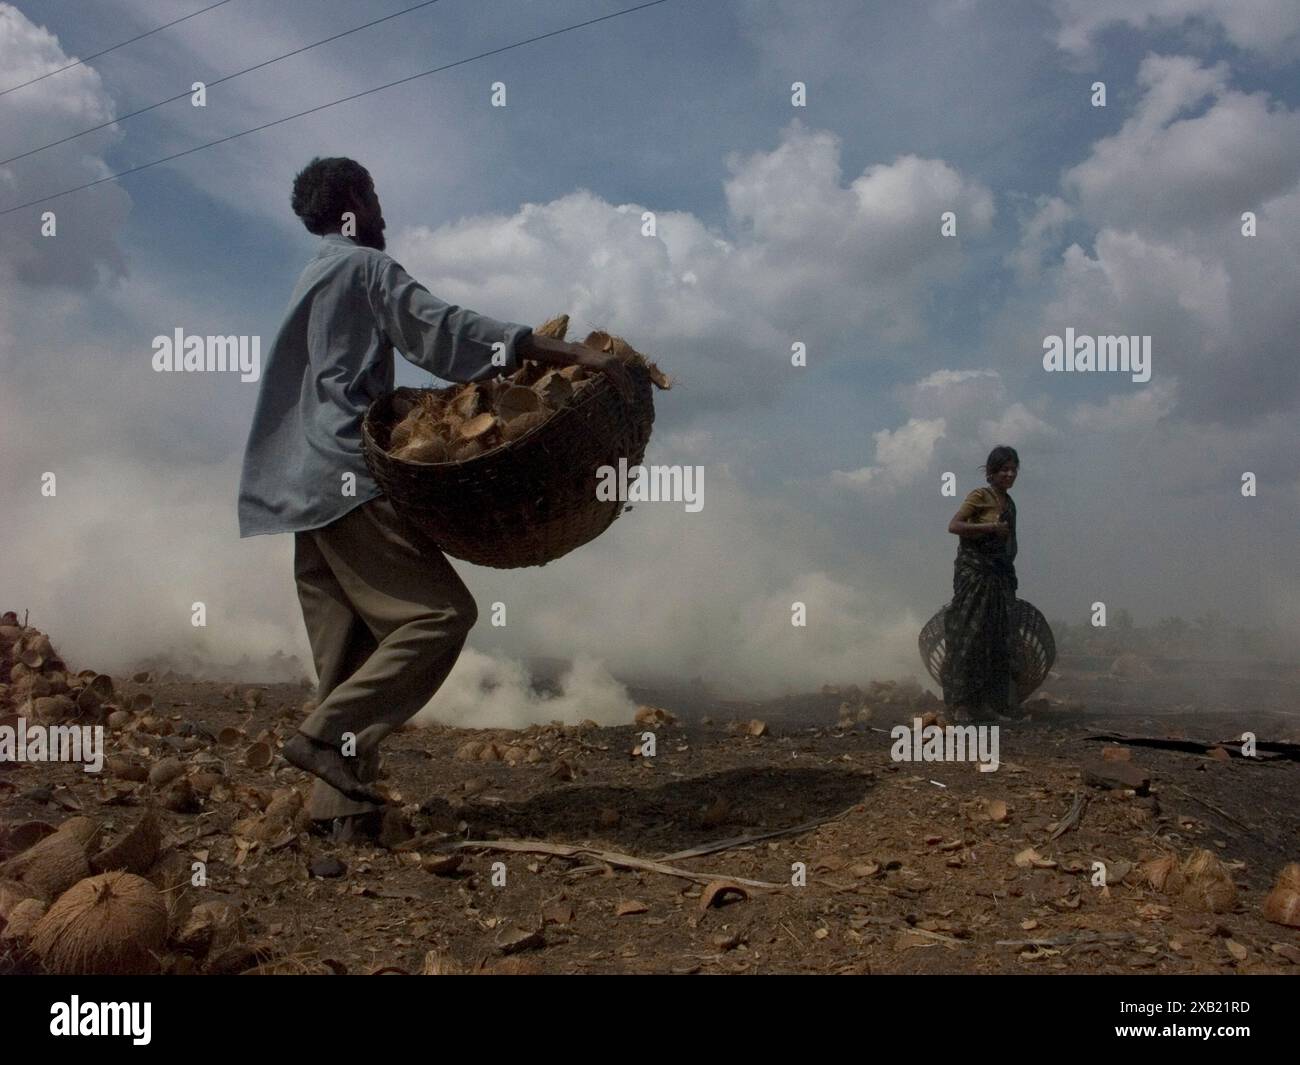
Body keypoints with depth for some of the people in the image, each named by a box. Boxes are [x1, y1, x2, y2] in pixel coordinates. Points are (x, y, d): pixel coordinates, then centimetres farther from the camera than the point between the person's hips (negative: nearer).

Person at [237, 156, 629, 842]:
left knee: (348, 651, 5)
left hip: (309, 490, 10)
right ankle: (330, 734, -17)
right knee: (441, 612, -13)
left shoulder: (315, 280, 27)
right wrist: (572, 354, -20)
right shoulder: (364, 267, -1)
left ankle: (341, 807, 4)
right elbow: (444, 329, -14)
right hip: (348, 480, -10)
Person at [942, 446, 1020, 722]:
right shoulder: (980, 496, -7)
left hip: (1000, 577, 8)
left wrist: (1011, 579, 14)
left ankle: (987, 704, 17)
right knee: (970, 636, -6)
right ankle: (962, 704, -1)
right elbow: (954, 525, -17)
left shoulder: (1009, 503, 15)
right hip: (974, 572, -8)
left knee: (996, 639, 9)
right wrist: (989, 527, -20)